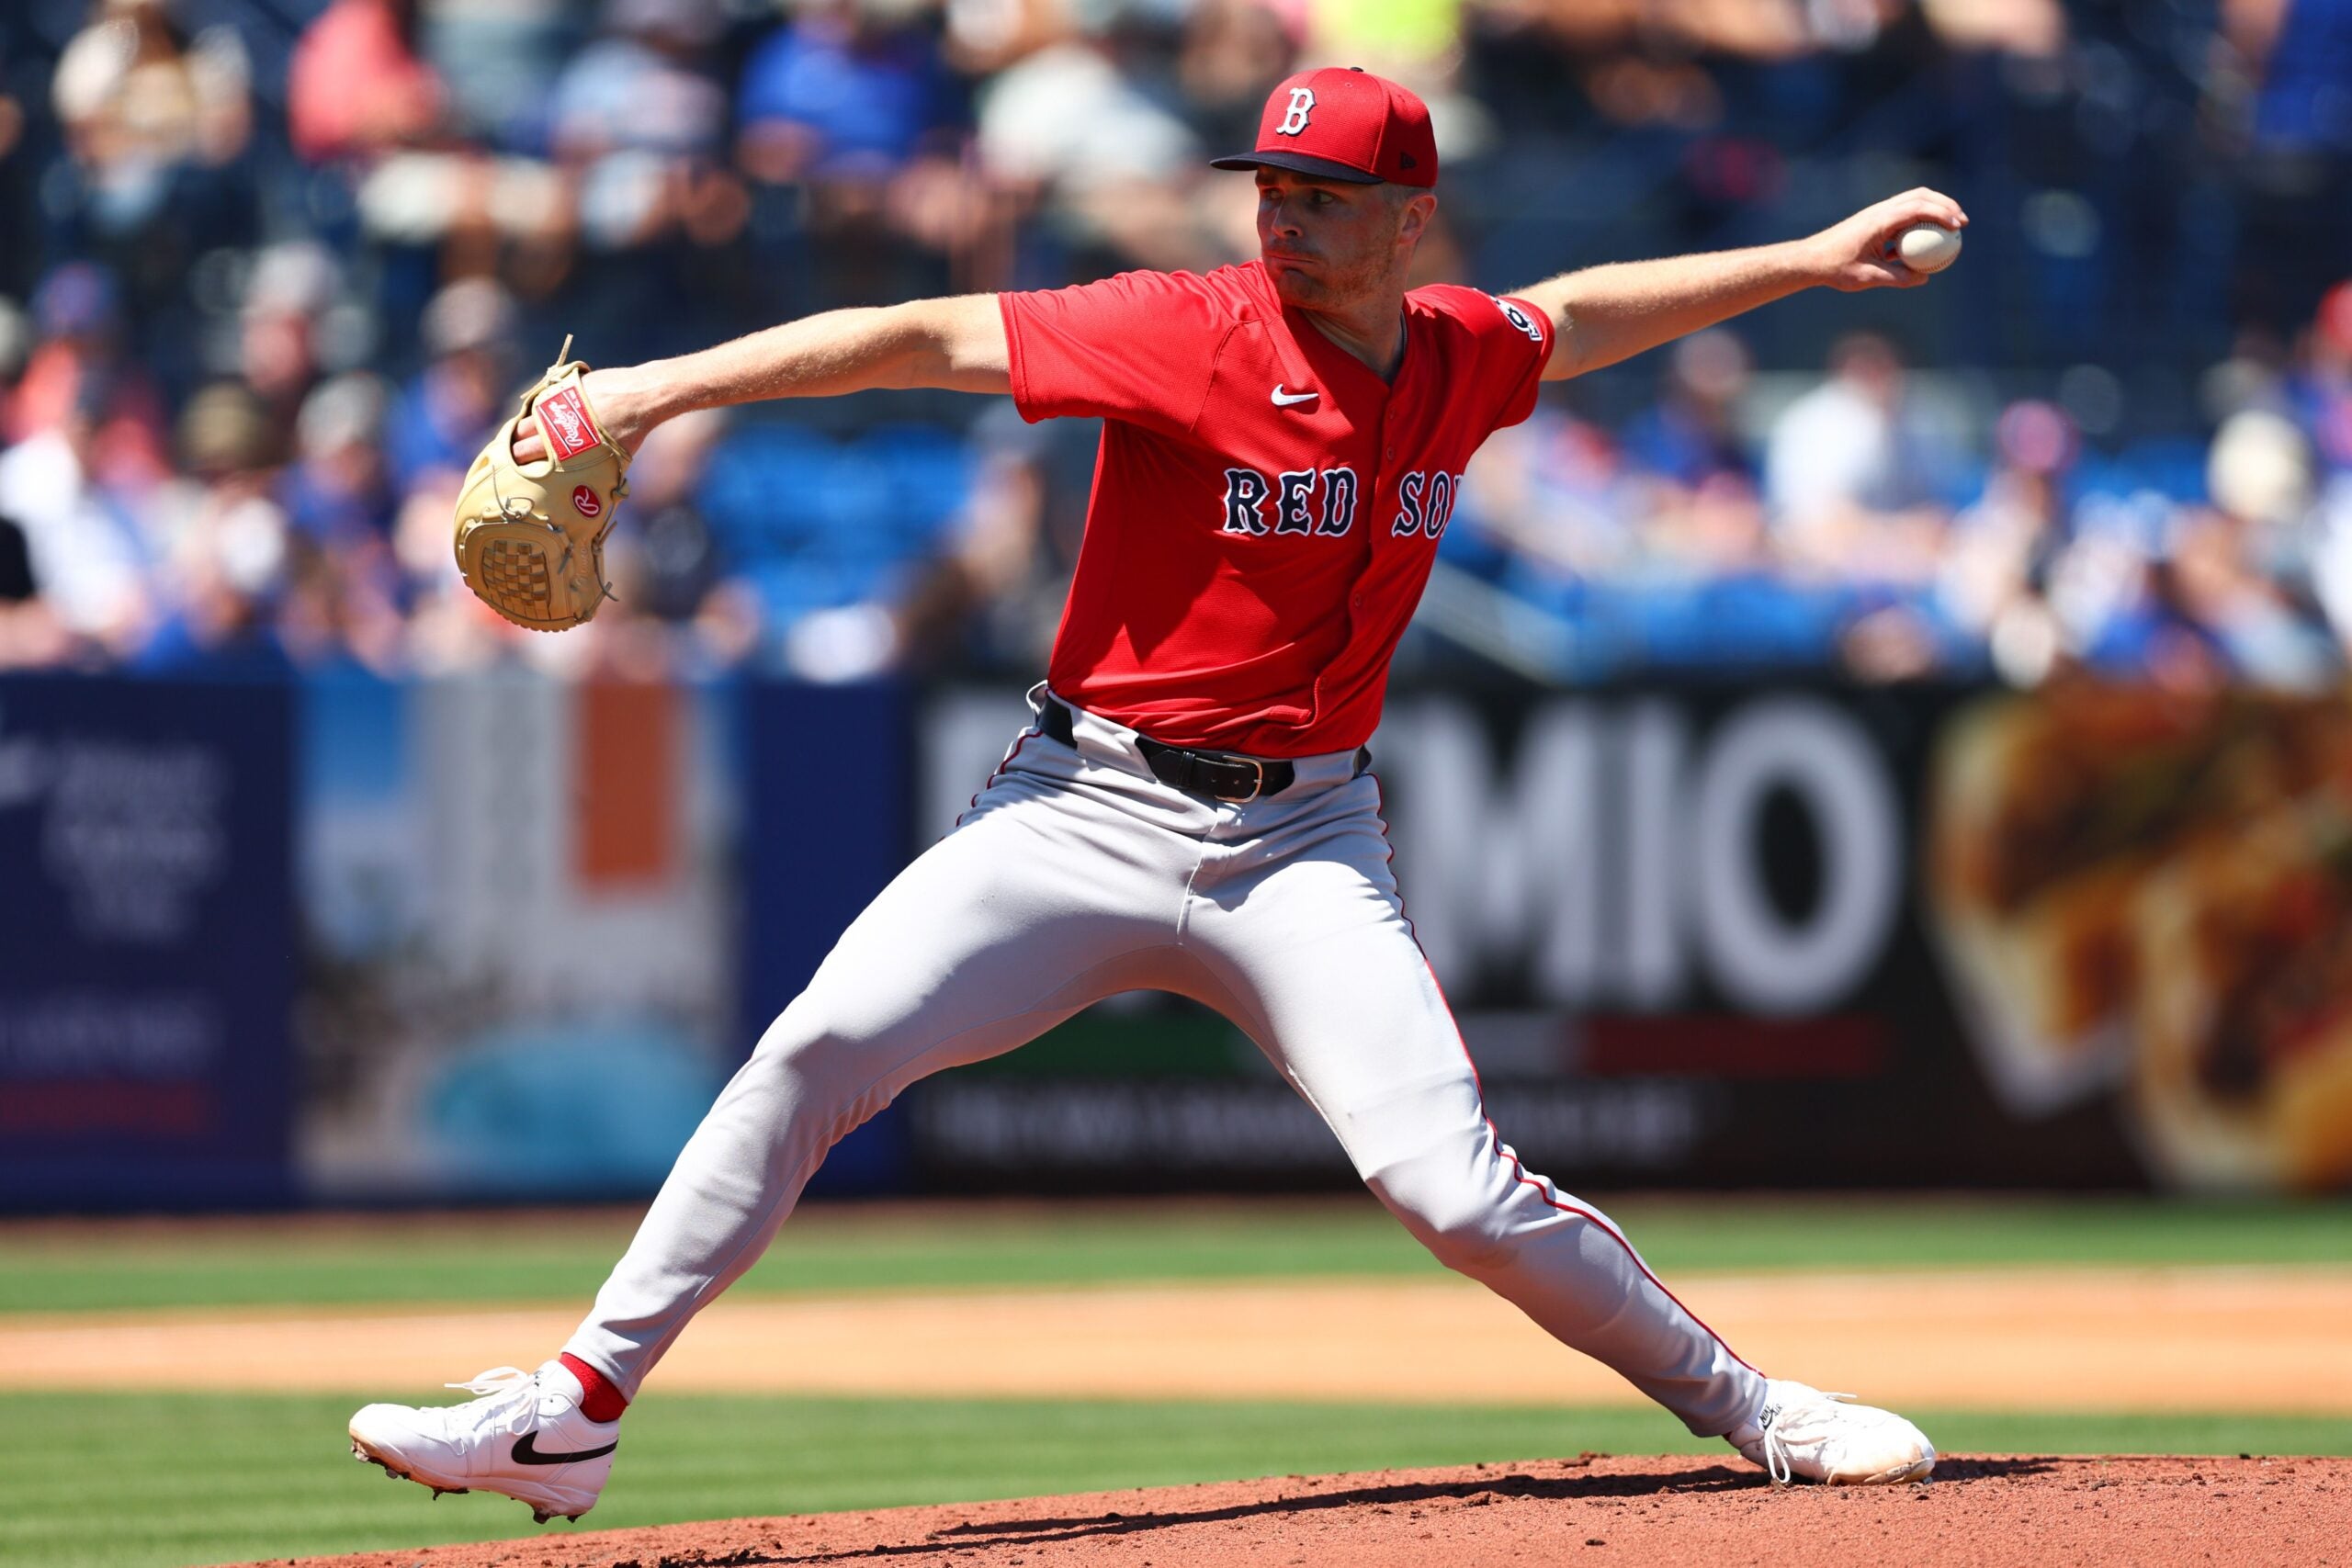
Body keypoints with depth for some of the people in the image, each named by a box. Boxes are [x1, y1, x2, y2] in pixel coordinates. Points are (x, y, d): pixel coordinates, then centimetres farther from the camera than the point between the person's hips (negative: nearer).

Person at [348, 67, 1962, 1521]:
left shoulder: (1463, 359, 3)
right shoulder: (1191, 335, -11)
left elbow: (1582, 316, 27)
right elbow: (925, 337, -13)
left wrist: (1808, 259, 29)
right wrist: (666, 385, -20)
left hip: (1303, 843, 2)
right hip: (1090, 803, -2)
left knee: (1457, 1191, -12)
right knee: (819, 1052, -15)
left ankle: (1743, 1404, 9)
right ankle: (575, 1413, -8)